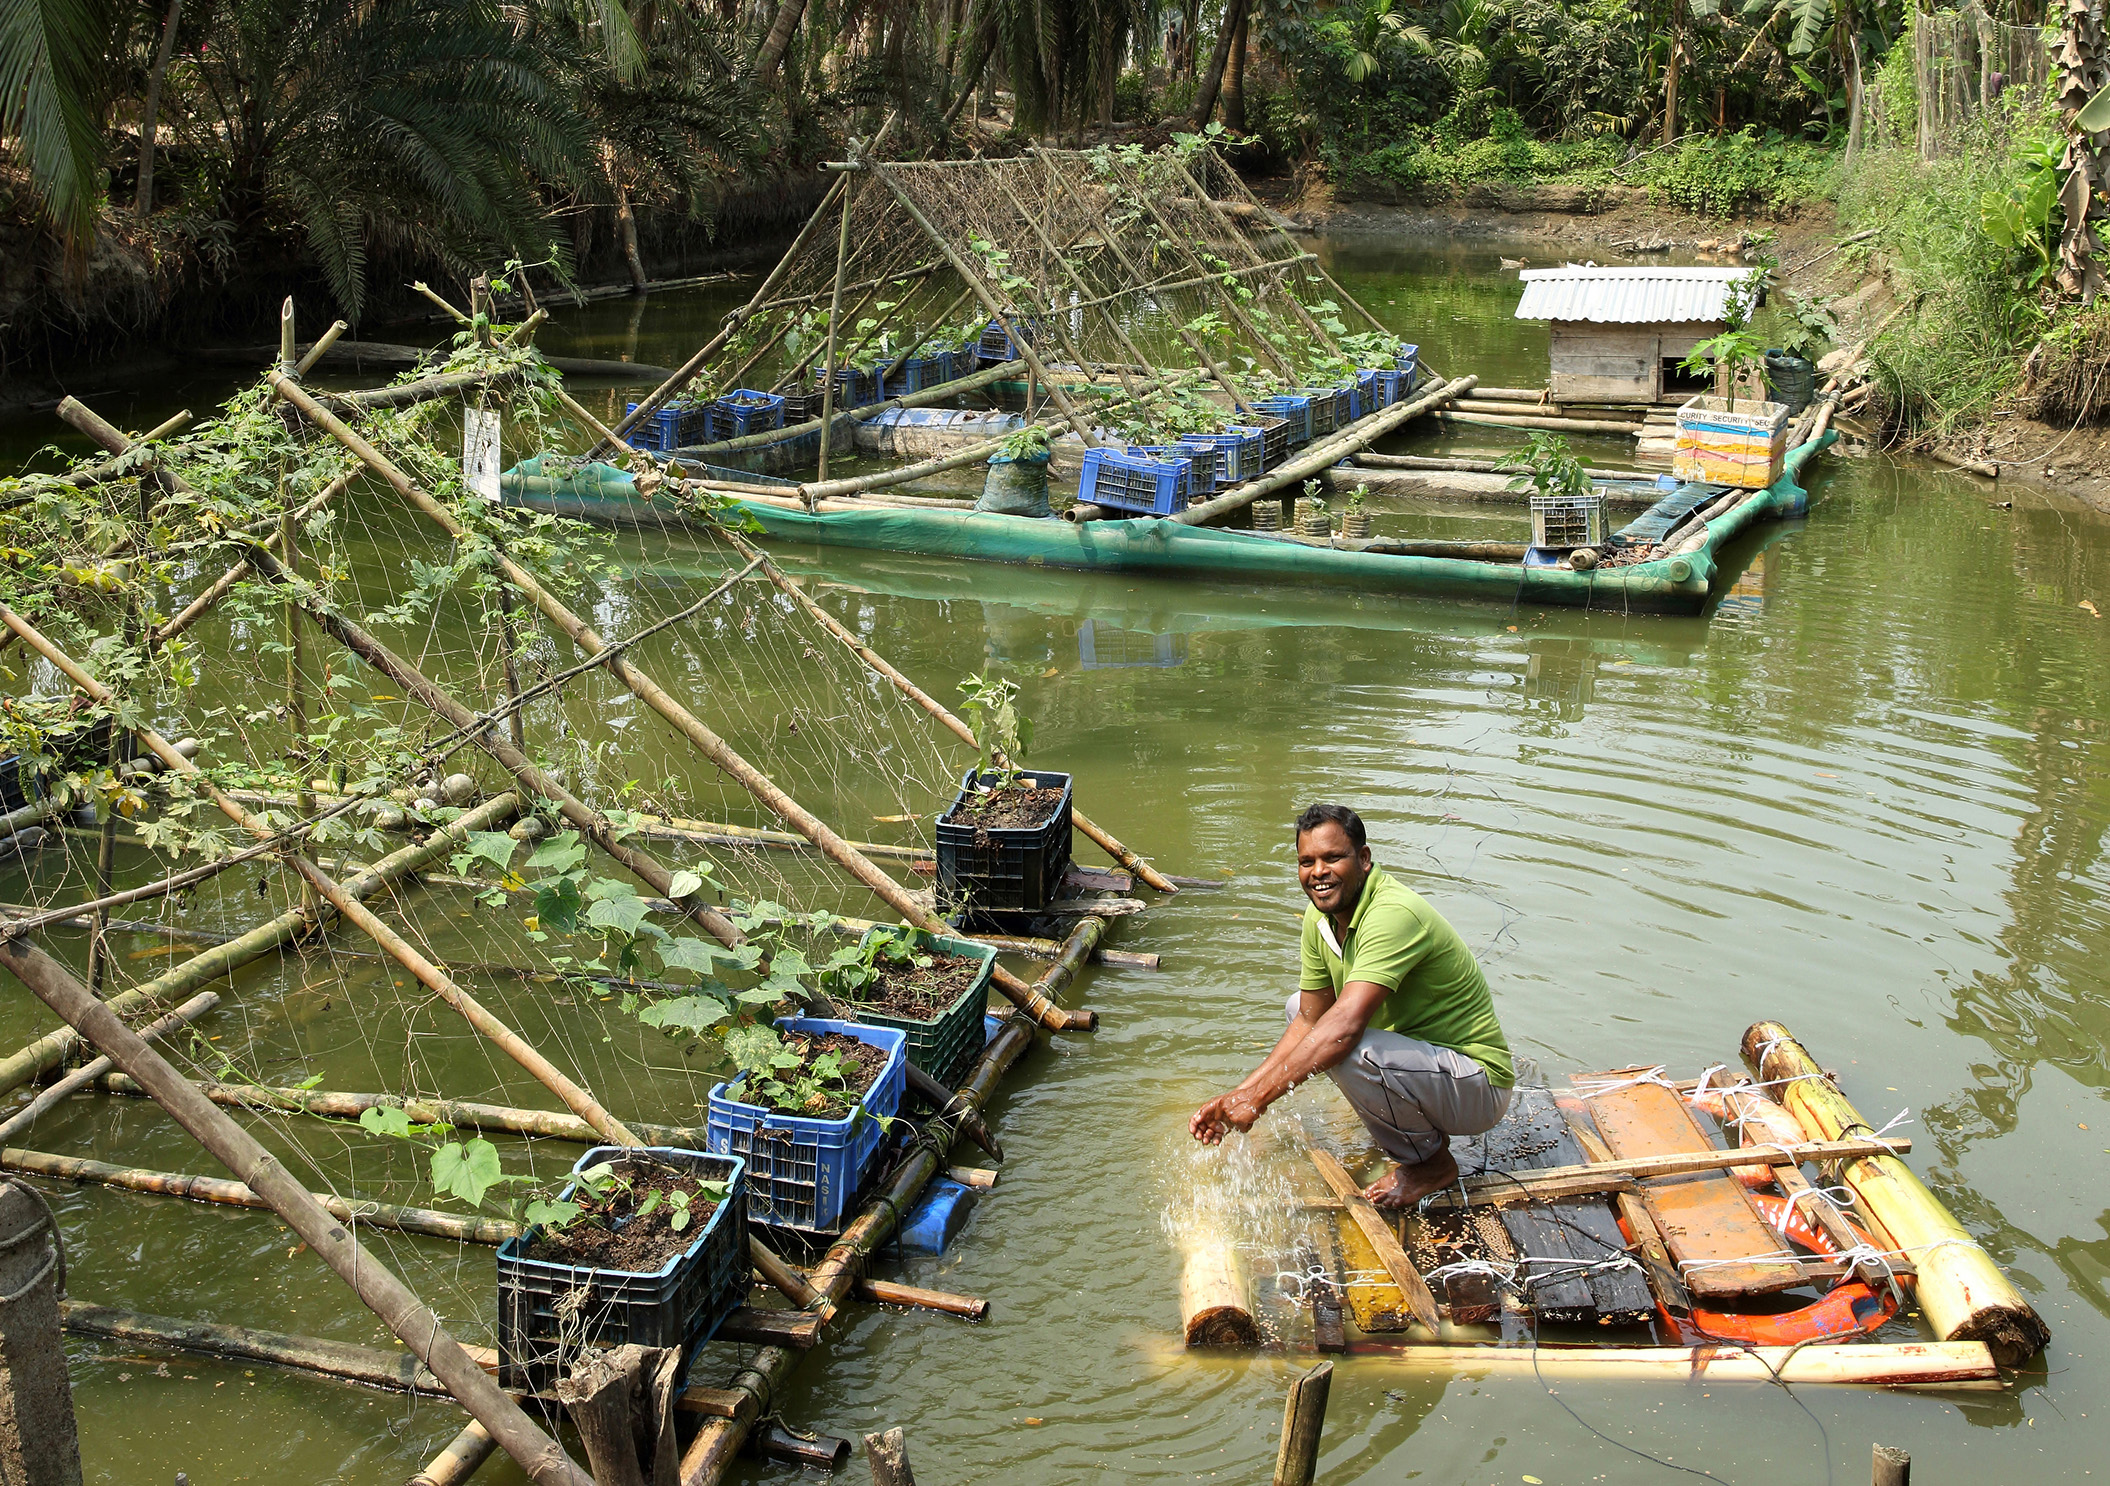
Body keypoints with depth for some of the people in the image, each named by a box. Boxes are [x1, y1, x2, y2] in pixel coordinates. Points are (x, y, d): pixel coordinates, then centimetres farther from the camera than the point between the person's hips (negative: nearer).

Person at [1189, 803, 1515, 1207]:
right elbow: (1311, 1019, 5)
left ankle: (1433, 1162, -4)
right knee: (1300, 1006, 13)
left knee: (1351, 1053, -34)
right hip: (1420, 1053, 9)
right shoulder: (1321, 917, 0)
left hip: (1478, 1086, -9)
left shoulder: (1394, 914, -29)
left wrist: (1258, 1096, -37)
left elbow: (1345, 1026, -38)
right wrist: (1238, 1095, -6)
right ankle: (1417, 1129, 14)